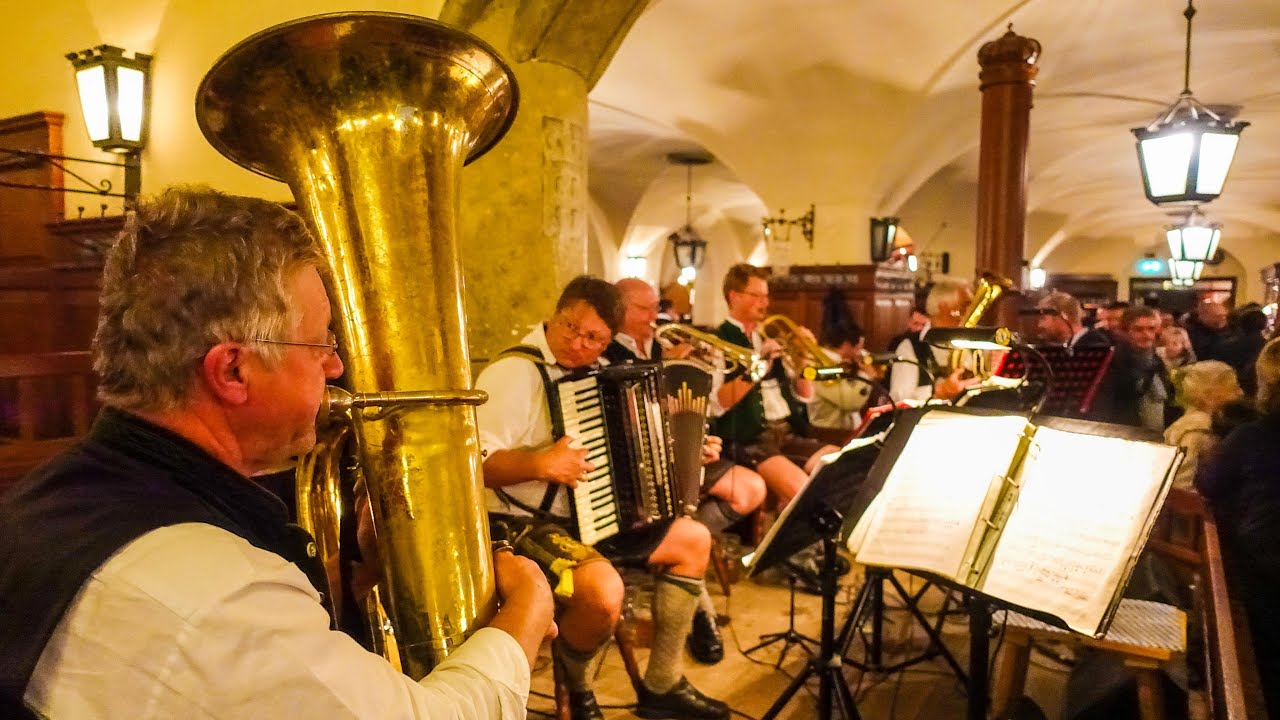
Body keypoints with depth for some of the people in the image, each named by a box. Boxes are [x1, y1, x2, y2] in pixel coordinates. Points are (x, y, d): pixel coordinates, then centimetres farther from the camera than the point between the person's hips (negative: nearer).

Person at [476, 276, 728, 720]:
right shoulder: (515, 373, -20)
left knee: (693, 540, 11)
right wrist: (542, 464, -37)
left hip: (593, 514, 10)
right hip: (524, 523, -9)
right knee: (604, 591, -35)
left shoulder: (587, 372, 7)